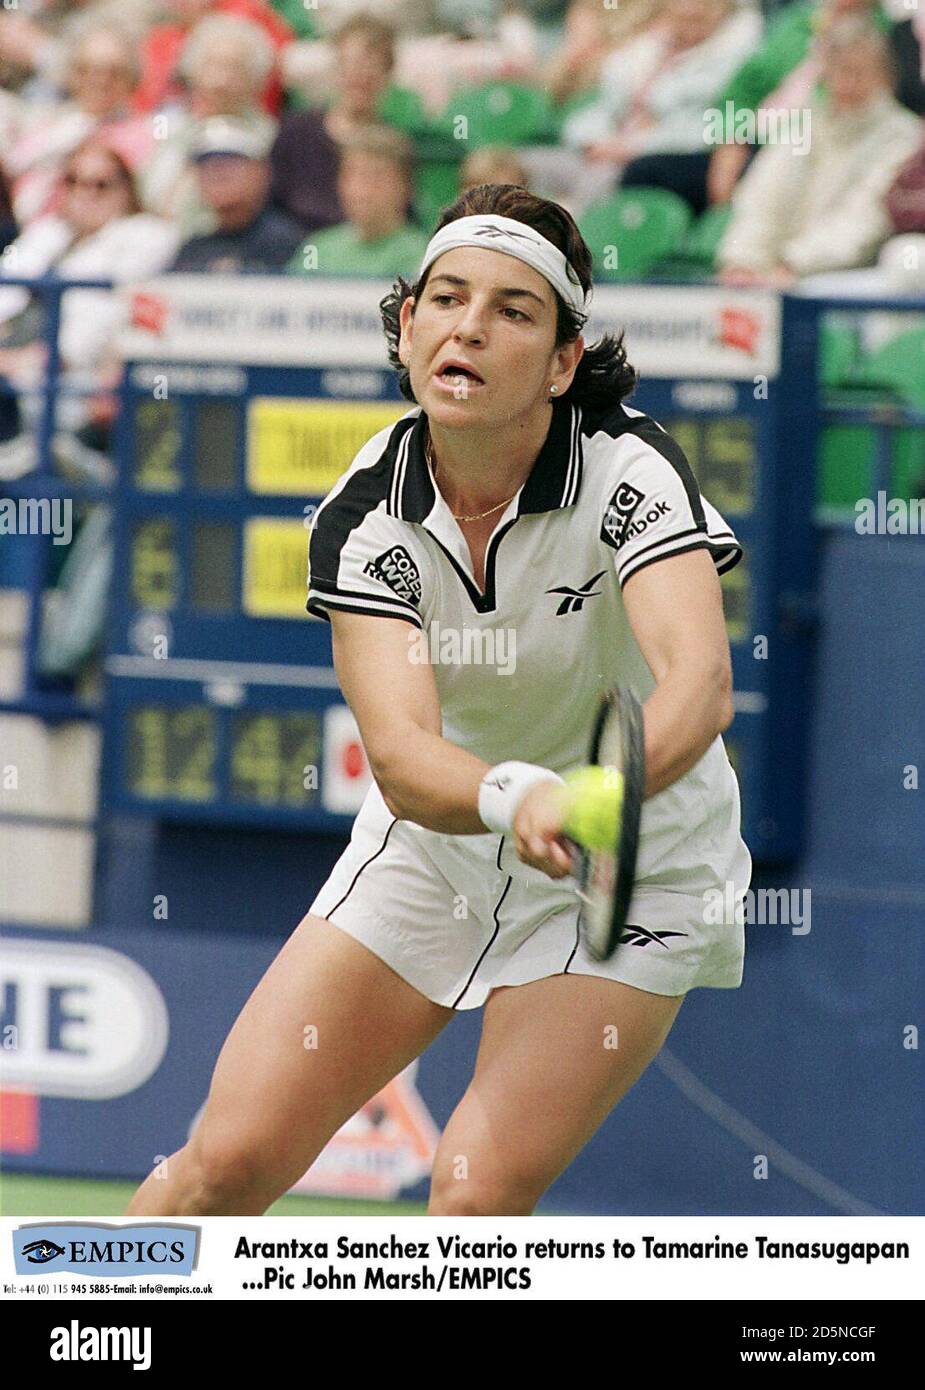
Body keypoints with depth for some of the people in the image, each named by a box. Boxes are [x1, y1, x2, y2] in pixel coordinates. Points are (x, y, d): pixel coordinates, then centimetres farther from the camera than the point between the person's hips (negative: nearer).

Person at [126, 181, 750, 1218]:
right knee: (231, 1159, -3)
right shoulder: (365, 516, -18)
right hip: (438, 843, 3)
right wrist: (516, 796, -54)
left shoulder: (628, 469, -24)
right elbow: (401, 756, -31)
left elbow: (698, 679, -41)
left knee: (477, 1193, -18)